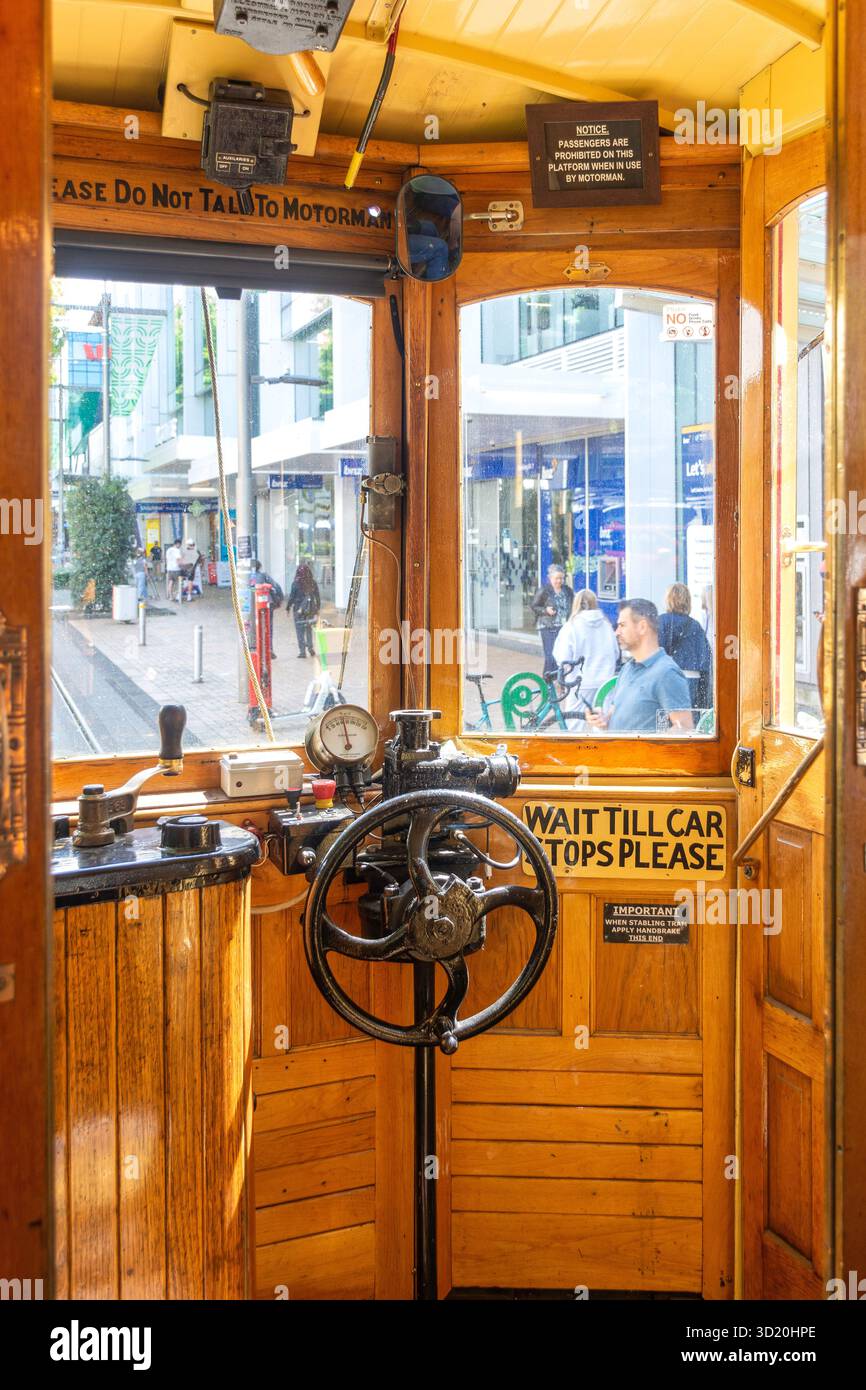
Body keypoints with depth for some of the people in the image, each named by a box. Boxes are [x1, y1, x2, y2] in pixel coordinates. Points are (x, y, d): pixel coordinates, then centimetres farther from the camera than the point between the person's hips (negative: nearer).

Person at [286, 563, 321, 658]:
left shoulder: (296, 583, -11)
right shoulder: (313, 583, -1)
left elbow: (291, 597, -7)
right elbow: (318, 597, 5)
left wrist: (288, 608, 5)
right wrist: (317, 608, 16)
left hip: (299, 609, -3)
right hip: (310, 609, 3)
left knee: (300, 630, 4)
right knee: (308, 629, 19)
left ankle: (302, 651, 3)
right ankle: (310, 648, 11)